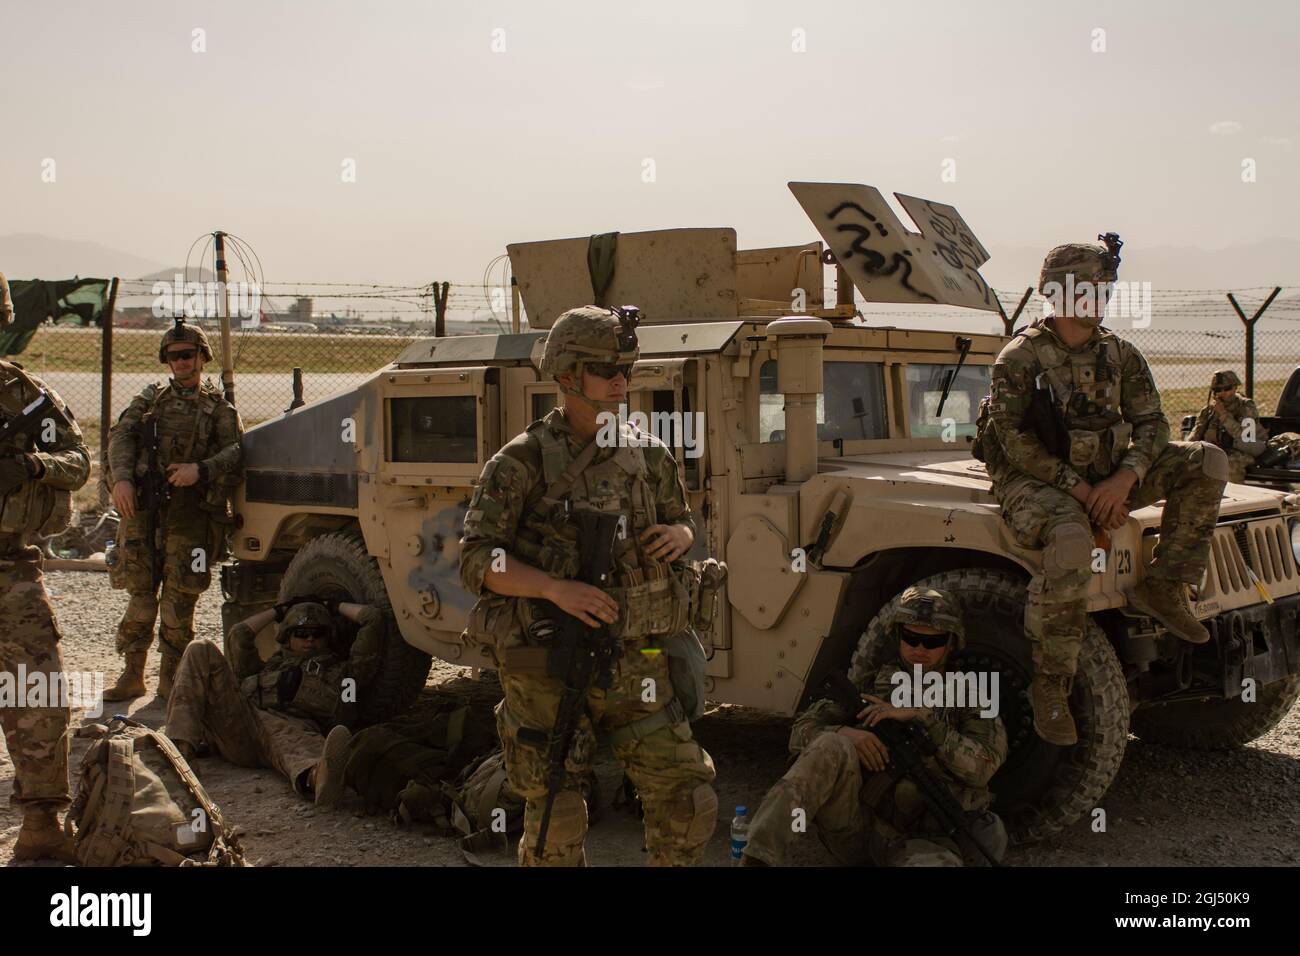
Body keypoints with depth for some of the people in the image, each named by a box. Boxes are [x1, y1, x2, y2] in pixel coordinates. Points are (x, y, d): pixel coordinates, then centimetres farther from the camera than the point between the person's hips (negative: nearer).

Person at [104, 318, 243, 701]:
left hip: (190, 514, -2)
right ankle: (132, 674, 14)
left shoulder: (218, 407, 9)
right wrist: (122, 478, -14)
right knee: (140, 596, 3)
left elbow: (237, 451, -3)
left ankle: (170, 678, 9)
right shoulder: (150, 399, 17)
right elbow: (121, 436, 4)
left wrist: (201, 469, -20)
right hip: (143, 508, 2)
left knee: (178, 601, -1)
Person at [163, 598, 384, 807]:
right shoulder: (269, 666, 42)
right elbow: (239, 635, 32)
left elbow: (373, 617, 27)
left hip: (293, 725, -4)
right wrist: (279, 610, 44)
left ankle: (317, 777, -84)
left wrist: (336, 606, 43)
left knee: (291, 737, -43)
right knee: (201, 651, -6)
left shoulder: (342, 672, 30)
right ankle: (182, 745, -27)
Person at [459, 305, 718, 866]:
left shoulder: (646, 454, 6)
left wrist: (679, 536, -5)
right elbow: (476, 561, -12)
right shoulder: (522, 462, -8)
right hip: (547, 668, -4)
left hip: (632, 665, 4)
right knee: (556, 823, 5)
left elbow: (681, 520, 20)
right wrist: (556, 588, -27)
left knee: (688, 800, 5)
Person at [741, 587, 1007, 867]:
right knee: (832, 747, -29)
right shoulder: (872, 686, 14)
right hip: (855, 831, 2)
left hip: (926, 840, -2)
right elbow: (802, 731, 7)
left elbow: (982, 768, -8)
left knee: (934, 862, -41)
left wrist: (921, 716, -13)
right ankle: (755, 859, -40)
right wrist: (843, 734, -15)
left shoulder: (972, 699, 10)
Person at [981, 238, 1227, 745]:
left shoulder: (1120, 355, 5)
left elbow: (1151, 424, 1)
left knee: (1207, 462, -9)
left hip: (1103, 477, 6)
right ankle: (1050, 685, -23)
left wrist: (1123, 479, -18)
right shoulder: (1019, 357, -11)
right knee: (1072, 542, -40)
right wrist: (1079, 488, -23)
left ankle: (1160, 589, -4)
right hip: (1034, 481, -6)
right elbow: (1014, 442, -17)